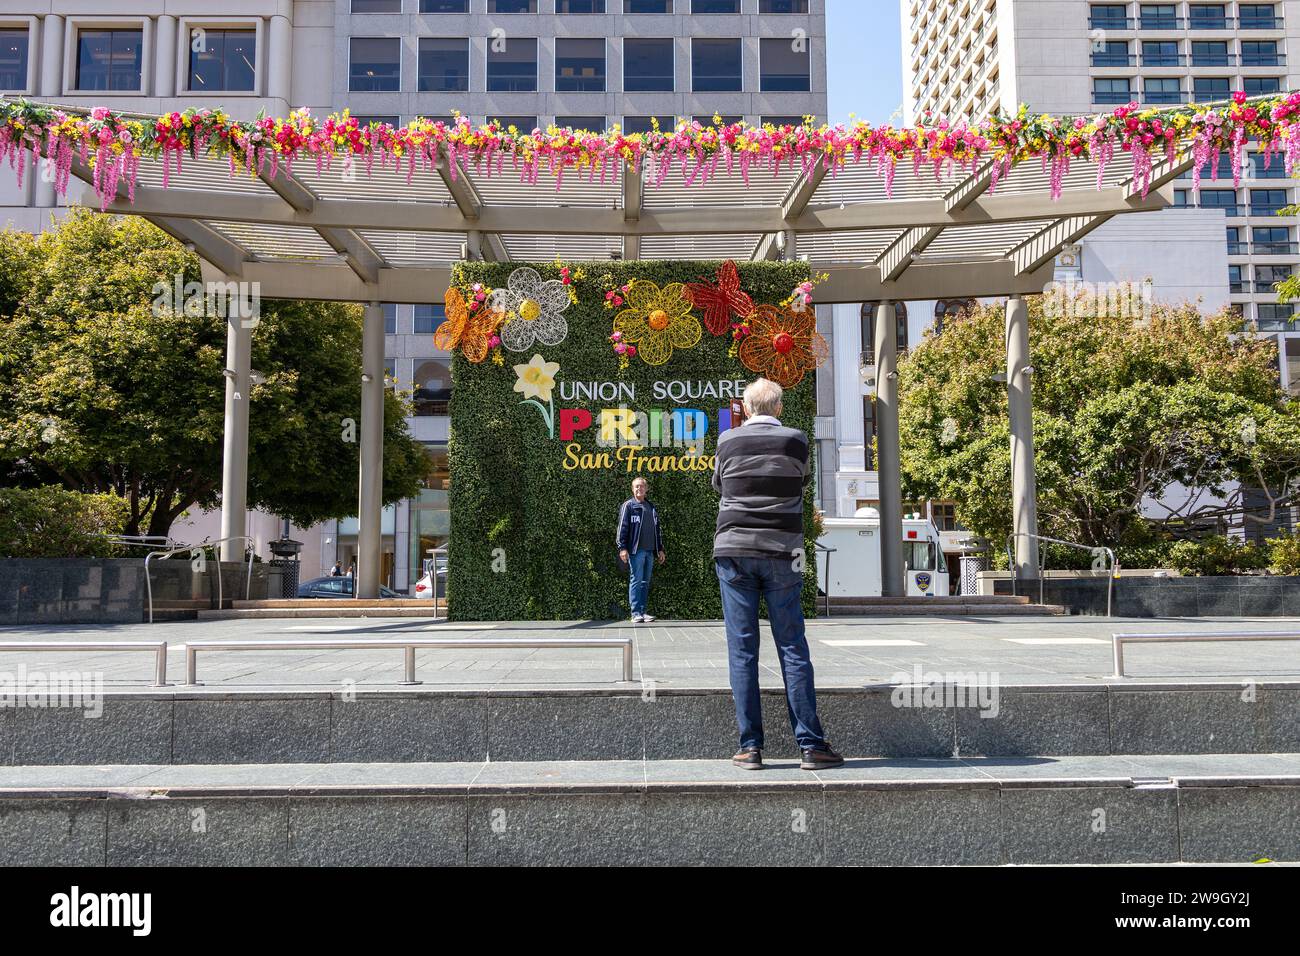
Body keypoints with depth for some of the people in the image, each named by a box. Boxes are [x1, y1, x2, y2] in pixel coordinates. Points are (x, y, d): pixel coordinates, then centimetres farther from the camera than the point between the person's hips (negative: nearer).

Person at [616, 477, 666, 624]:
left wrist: (660, 549, 20)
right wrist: (622, 548, -13)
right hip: (635, 550, -6)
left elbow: (657, 530, 24)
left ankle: (642, 611, 11)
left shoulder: (652, 507, 19)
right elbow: (622, 527, -5)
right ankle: (636, 613, -5)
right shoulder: (628, 506, 1)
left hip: (649, 551, 6)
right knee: (636, 581, -6)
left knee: (646, 582, 7)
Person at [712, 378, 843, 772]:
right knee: (793, 650, 3)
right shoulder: (795, 441, 1)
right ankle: (811, 745, 4)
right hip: (780, 553, 0)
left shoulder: (728, 441, 3)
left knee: (742, 651, 2)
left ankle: (750, 747, 2)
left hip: (734, 551, 1)